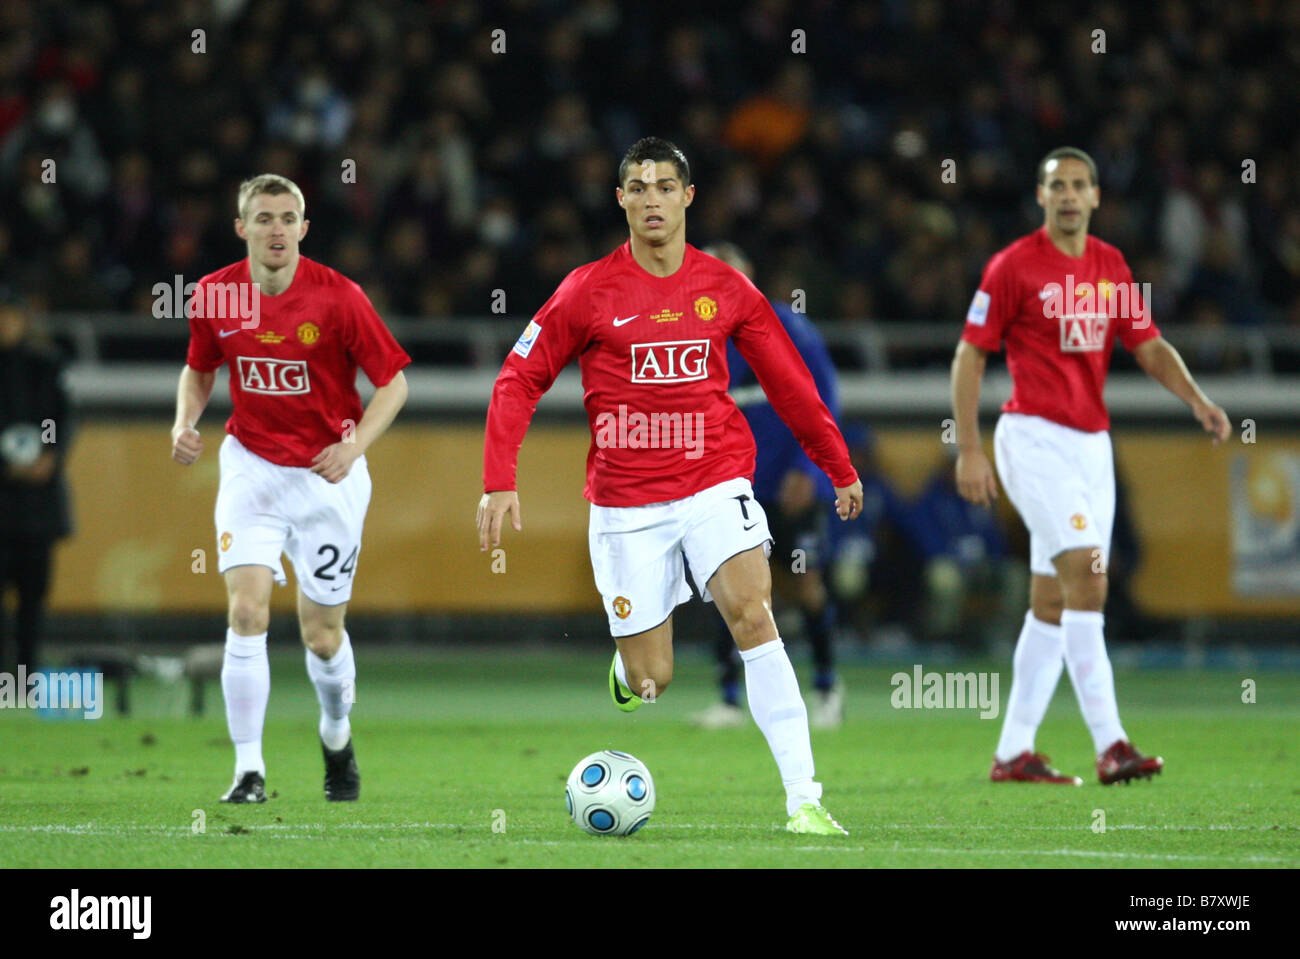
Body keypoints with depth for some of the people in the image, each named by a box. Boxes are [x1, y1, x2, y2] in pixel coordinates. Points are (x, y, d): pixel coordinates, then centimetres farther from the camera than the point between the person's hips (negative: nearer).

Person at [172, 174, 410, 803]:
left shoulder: (337, 297, -14)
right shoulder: (214, 295, -5)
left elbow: (393, 380, -8)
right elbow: (199, 368, 14)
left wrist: (355, 444, -22)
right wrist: (184, 423, -5)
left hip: (328, 474, -1)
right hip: (251, 467, 1)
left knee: (322, 636, 6)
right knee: (246, 611, -17)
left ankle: (337, 734, 37)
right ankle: (249, 769, -14)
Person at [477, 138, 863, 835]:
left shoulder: (726, 289, 2)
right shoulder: (589, 291, -3)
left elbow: (788, 383, 13)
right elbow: (518, 381, 1)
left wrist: (840, 470, 18)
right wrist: (499, 482, -8)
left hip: (715, 483, 1)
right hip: (626, 502, 0)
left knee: (752, 615, -23)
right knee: (649, 683, -1)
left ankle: (804, 801, -24)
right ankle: (628, 664, 40)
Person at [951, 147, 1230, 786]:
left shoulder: (1111, 266, 10)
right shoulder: (1012, 266, -7)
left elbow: (1149, 347, 13)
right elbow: (970, 355, -5)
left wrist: (1197, 400, -5)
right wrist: (968, 451, -10)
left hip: (1091, 442, 7)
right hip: (1034, 439, -7)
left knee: (1053, 602, 8)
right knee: (1087, 575, -19)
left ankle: (1013, 752, 14)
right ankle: (1109, 745, -24)